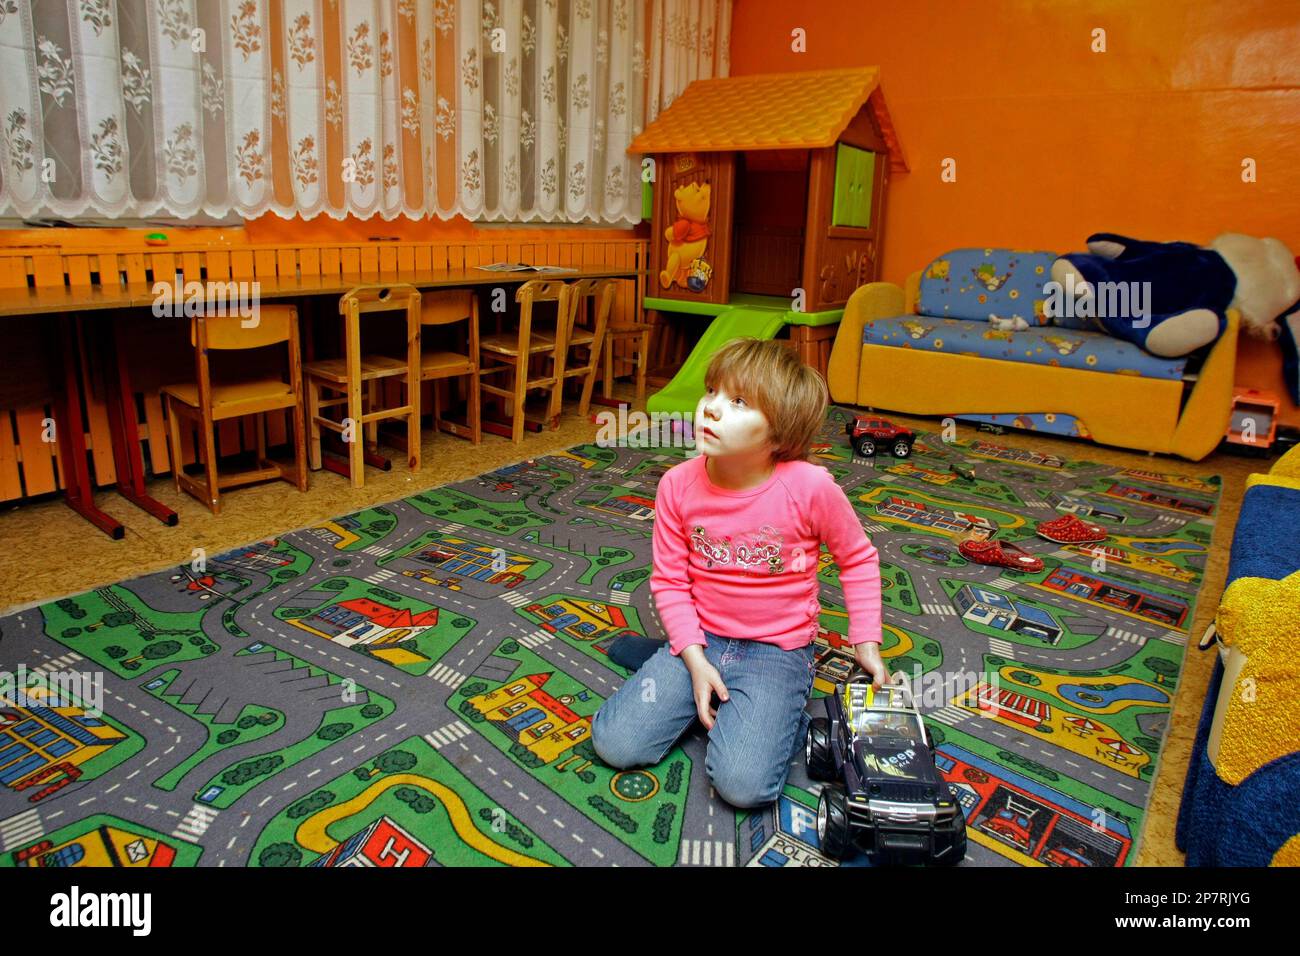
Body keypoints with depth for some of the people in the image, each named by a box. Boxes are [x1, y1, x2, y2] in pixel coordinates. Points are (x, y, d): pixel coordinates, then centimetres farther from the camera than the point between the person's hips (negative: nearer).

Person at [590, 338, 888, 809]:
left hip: (777, 650, -3)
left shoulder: (810, 486, -18)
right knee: (614, 744, -9)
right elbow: (669, 580, -2)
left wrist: (866, 642, -1)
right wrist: (695, 660, -11)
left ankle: (786, 714, 9)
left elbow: (859, 560, -1)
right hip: (701, 639, 3)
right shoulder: (678, 484, -10)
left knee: (743, 783, -22)